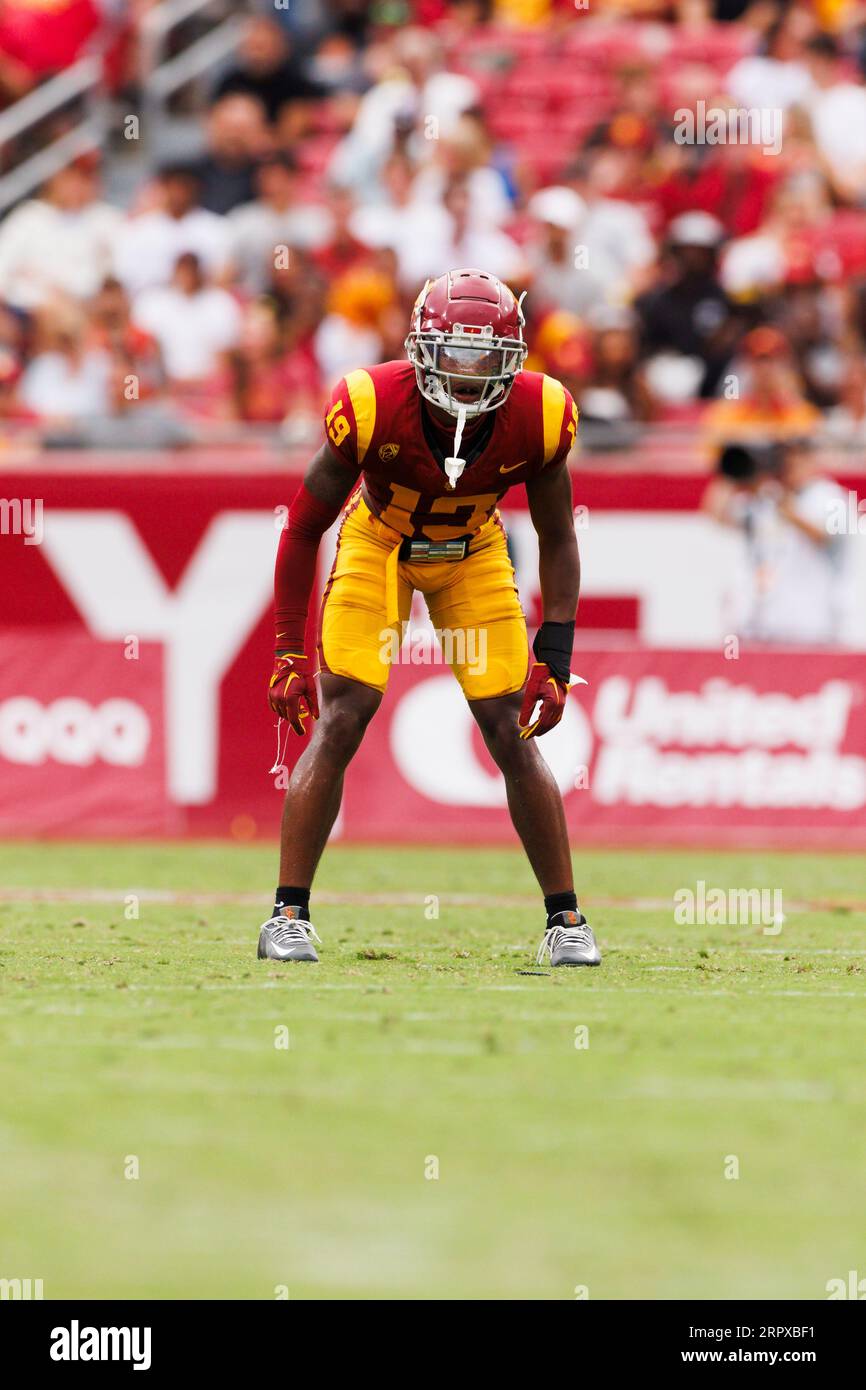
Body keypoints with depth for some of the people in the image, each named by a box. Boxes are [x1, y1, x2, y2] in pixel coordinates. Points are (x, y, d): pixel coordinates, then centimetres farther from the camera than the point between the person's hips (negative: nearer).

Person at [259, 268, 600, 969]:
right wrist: (290, 651, -17)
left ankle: (566, 920, 7)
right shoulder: (373, 407, -32)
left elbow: (558, 541, -9)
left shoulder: (538, 418, -26)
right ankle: (289, 916, -6)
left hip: (473, 555, 2)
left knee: (513, 732, -4)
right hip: (379, 543, -2)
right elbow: (304, 529, -18)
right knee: (340, 720, -14)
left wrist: (555, 660, -14)